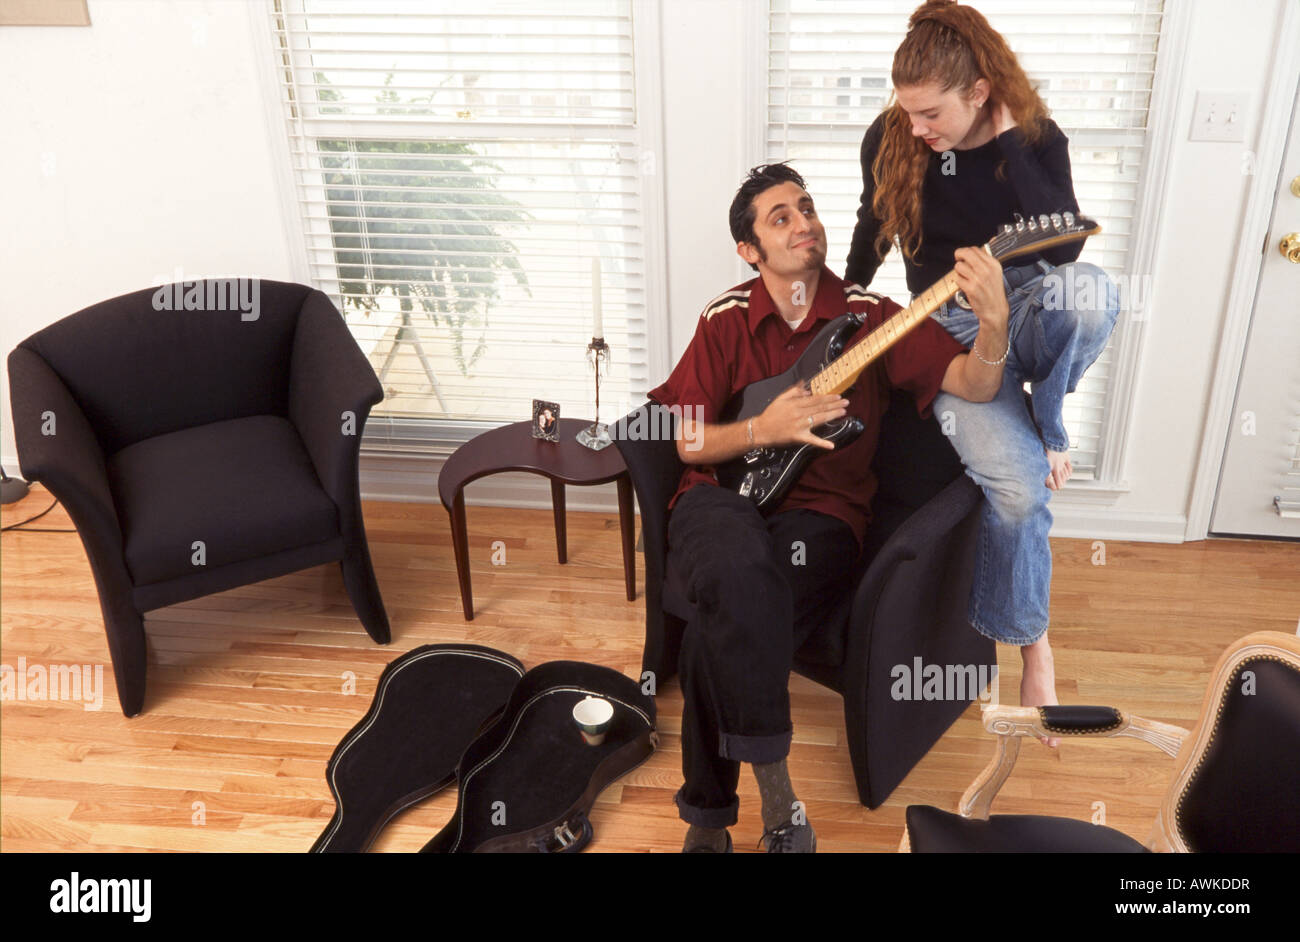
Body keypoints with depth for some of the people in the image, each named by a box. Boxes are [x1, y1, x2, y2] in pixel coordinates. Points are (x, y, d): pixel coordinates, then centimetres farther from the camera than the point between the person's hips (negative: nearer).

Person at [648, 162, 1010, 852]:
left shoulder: (870, 316, 6)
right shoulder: (725, 320, 9)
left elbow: (974, 385, -3)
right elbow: (689, 442, 6)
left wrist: (993, 325, -25)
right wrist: (763, 429, -13)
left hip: (821, 514, -1)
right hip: (723, 499, 1)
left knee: (722, 637, -32)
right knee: (743, 569, -38)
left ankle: (709, 818, -9)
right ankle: (775, 795, -22)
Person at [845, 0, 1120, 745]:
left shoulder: (1037, 141, -9)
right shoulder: (889, 141, -5)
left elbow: (1065, 248, -26)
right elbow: (873, 230, 11)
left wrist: (1006, 143, -24)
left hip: (1029, 310, 1)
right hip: (950, 329, 0)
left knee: (1088, 291, -42)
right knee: (1017, 484, -26)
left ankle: (1048, 423, -13)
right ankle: (1032, 644, -3)